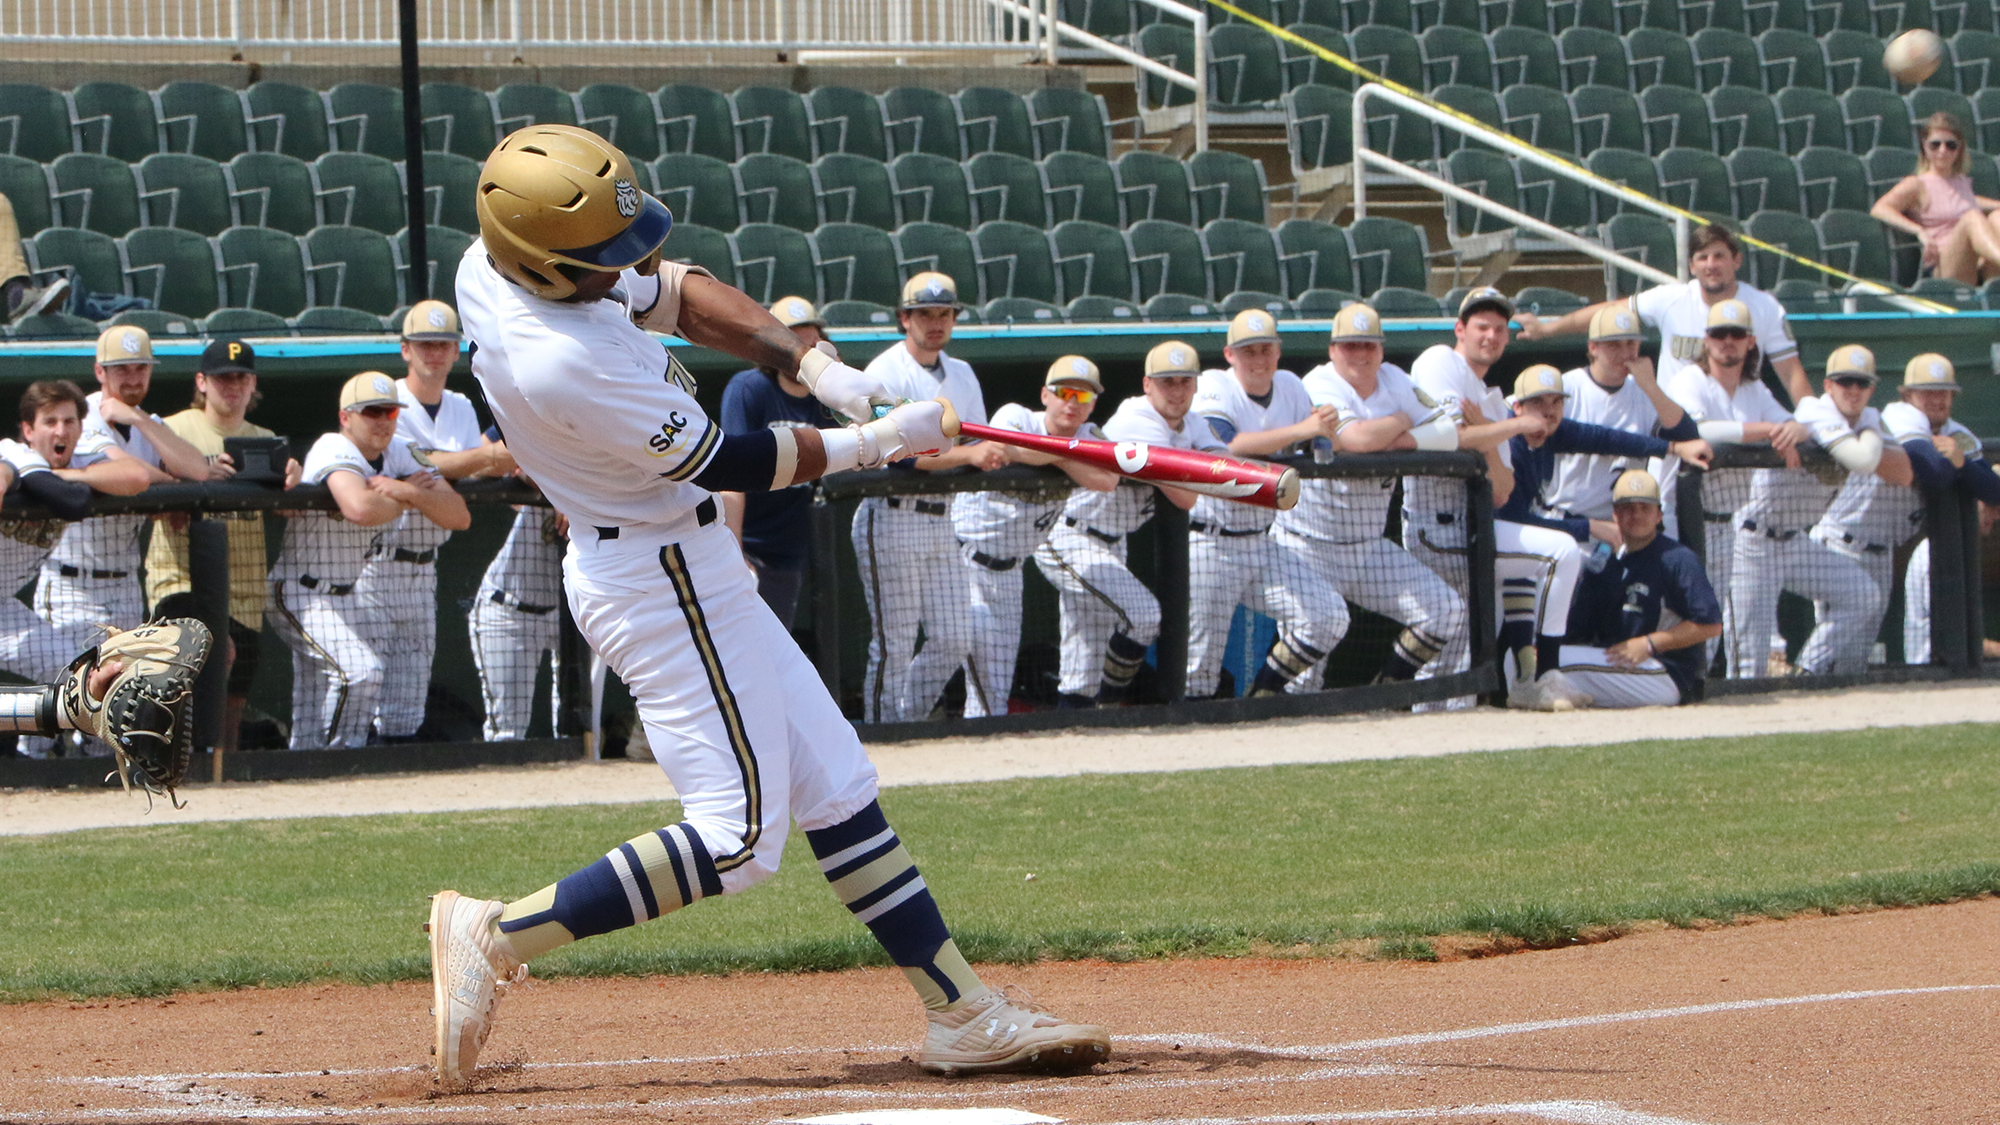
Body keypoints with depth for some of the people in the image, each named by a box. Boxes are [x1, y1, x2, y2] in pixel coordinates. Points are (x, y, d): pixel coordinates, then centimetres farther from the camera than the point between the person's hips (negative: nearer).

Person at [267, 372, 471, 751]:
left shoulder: (400, 455, 1)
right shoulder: (335, 449, -20)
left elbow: (459, 517, -8)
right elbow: (361, 508, -42)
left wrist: (407, 492, -24)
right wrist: (405, 500, -21)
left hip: (343, 595, 8)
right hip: (300, 594, -8)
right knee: (360, 669, -25)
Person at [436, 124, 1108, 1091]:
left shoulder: (495, 264, -3)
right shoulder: (562, 363, -30)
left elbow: (679, 294, 8)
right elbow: (727, 466, -19)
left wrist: (815, 367, -4)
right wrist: (875, 443, -7)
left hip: (683, 571, 10)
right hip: (666, 583, -10)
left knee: (835, 788, 10)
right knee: (736, 836, -9)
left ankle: (964, 1017, 13)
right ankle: (496, 938, -3)